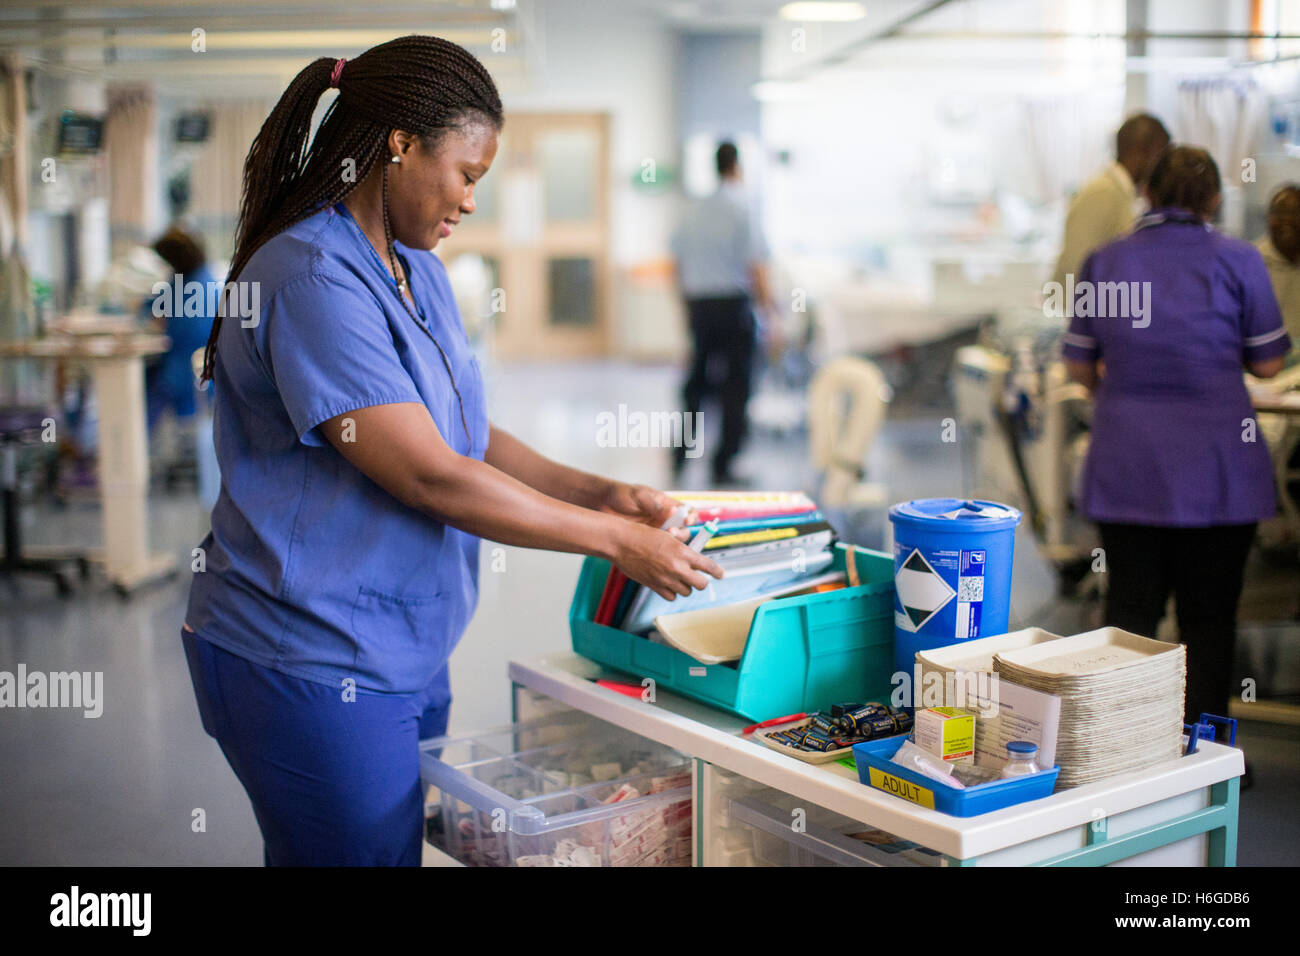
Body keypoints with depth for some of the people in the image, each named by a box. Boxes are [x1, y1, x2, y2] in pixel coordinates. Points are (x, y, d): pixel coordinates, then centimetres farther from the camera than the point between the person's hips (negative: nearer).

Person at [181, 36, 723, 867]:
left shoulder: (419, 273, 11)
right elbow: (429, 476, -24)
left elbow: (470, 437, 14)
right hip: (310, 665, -9)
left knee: (411, 843, 17)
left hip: (406, 656, 9)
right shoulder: (313, 279, -20)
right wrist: (618, 541, -17)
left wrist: (598, 493, 0)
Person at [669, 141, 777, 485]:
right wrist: (770, 311, -5)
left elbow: (678, 266, 12)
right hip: (734, 304, -5)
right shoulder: (743, 212, -10)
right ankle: (722, 466, 3)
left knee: (697, 378, 17)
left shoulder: (691, 213, 7)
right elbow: (756, 269, -13)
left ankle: (680, 456, 14)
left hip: (699, 305, 5)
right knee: (736, 383, 2)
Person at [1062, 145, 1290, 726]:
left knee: (1129, 611, 9)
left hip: (1125, 468, 2)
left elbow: (1079, 365, 9)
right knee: (1208, 617, 7)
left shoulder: (1104, 262, 3)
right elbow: (1268, 364, -1)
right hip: (1214, 468, -2)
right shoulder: (1238, 260, -4)